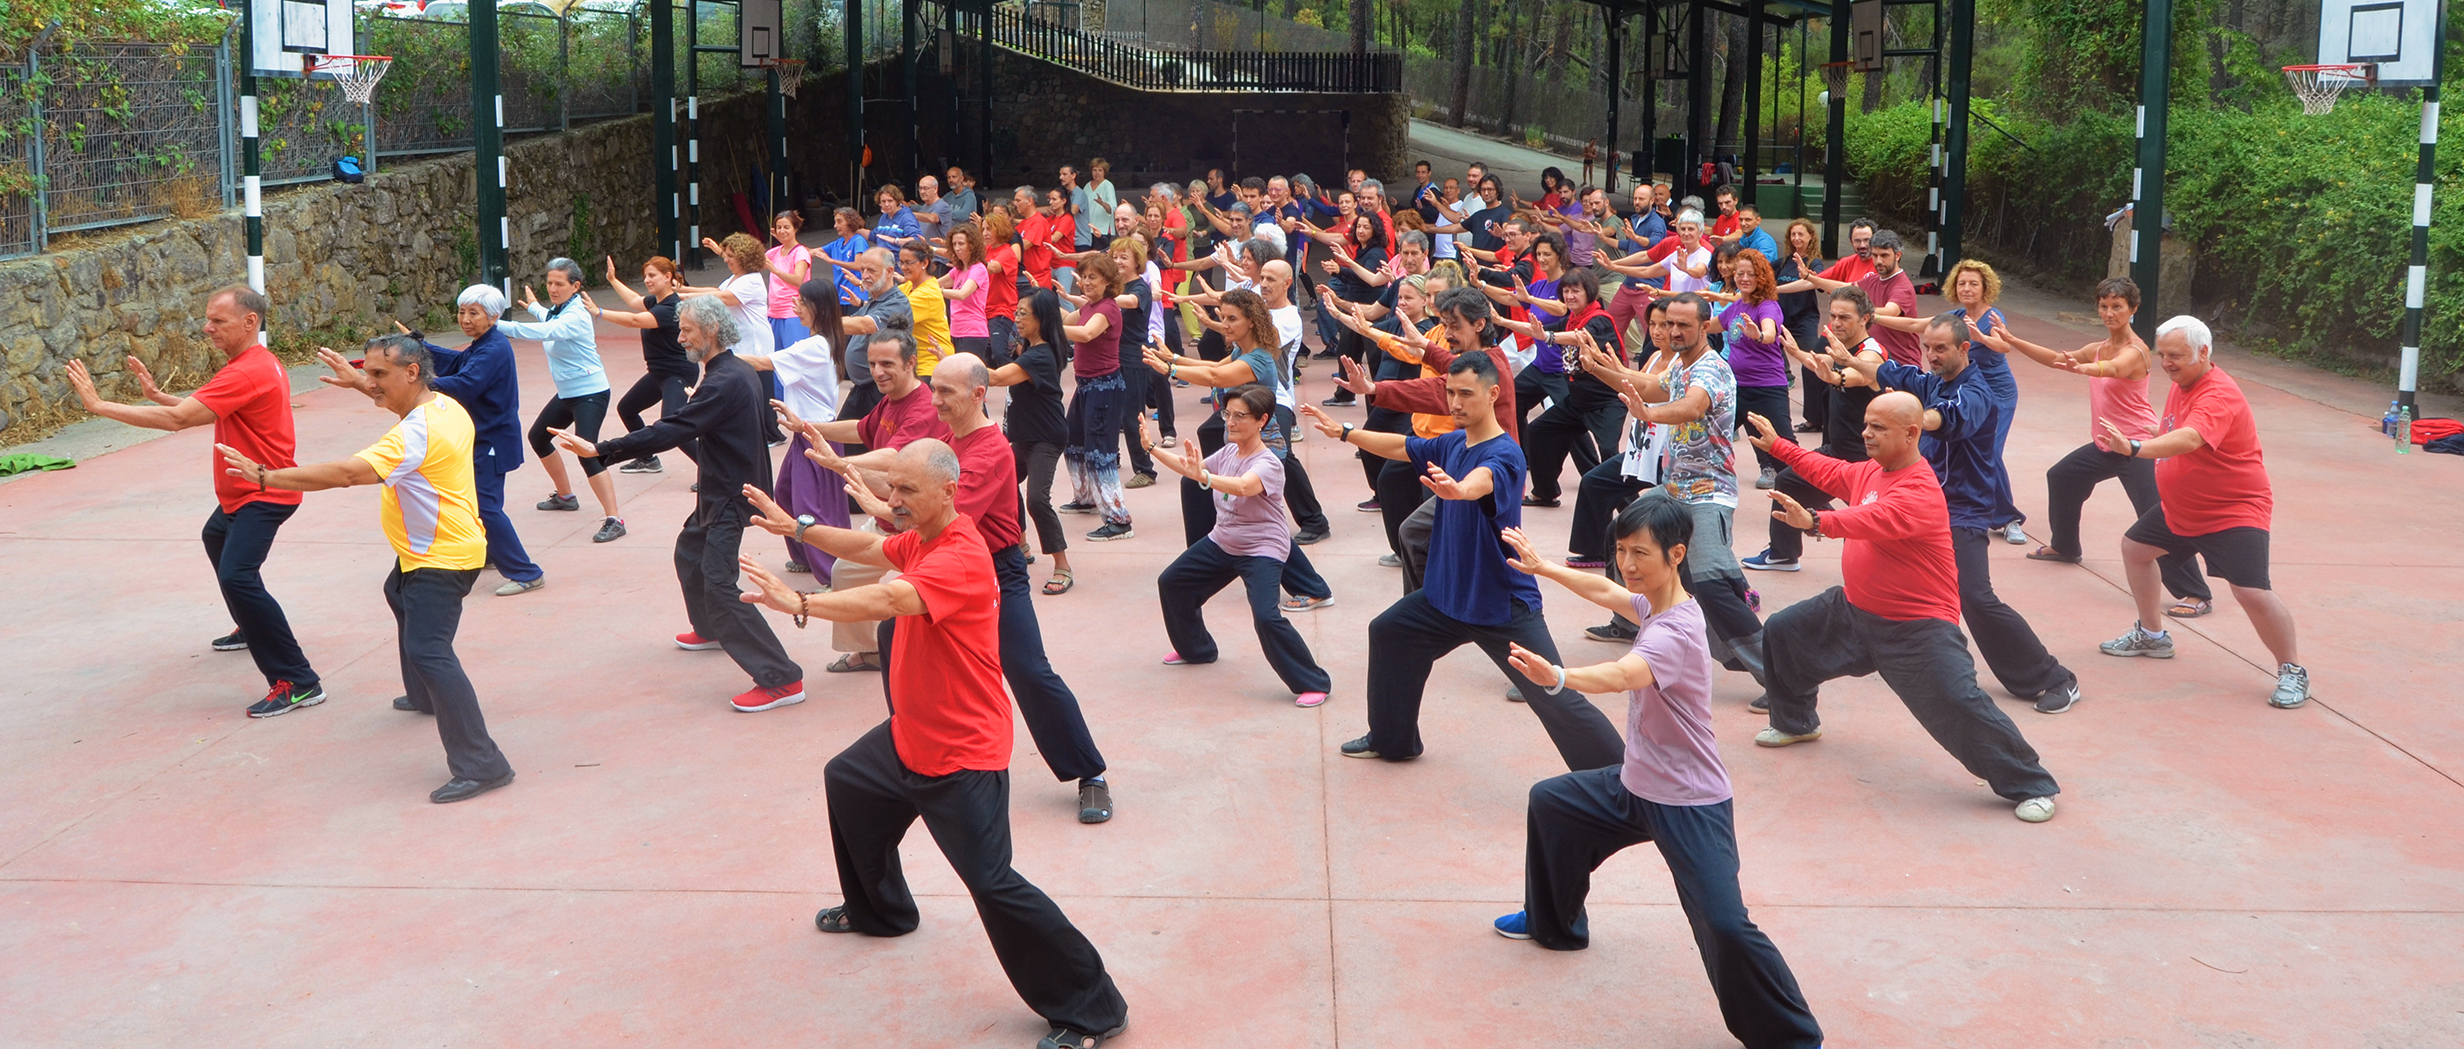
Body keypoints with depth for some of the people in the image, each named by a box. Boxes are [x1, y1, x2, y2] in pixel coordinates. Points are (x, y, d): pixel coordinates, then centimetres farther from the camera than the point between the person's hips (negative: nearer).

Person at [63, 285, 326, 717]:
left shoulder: (247, 374, -25)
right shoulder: (259, 363, 9)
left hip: (263, 494, -12)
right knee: (216, 539, 35)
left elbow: (178, 419, -29)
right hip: (244, 491, 12)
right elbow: (203, 410, 16)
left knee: (236, 575, -26)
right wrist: (156, 394, 3)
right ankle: (252, 628, 55)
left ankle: (297, 683, -27)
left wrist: (100, 405, -25)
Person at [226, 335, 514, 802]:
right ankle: (424, 695, 58)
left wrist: (265, 476, -30)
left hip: (442, 559, -12)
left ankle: (480, 765, -26)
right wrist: (358, 381, 24)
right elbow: (402, 399, 31)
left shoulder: (417, 434, -28)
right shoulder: (445, 406, 3)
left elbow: (345, 474, -35)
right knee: (401, 597, 38)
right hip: (426, 552, 12)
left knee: (427, 650, -22)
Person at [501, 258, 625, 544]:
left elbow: (544, 331, -40)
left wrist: (499, 325, -45)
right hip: (567, 392, 10)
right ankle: (565, 496, 41)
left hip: (590, 393, -10)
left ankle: (614, 520, -25)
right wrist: (534, 306, 49)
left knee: (586, 451, -23)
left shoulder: (576, 317, -22)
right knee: (538, 436, 23)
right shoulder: (557, 310, 5)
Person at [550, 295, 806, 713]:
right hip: (720, 490, 11)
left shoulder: (725, 383, -23)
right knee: (690, 553, 29)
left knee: (718, 584, -16)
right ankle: (711, 630, 52)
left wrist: (599, 450, -30)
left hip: (729, 497, -11)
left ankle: (782, 679, -20)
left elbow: (669, 432, -29)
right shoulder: (741, 372, 9)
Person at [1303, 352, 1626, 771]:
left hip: (1505, 606, -9)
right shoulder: (1451, 445, 3)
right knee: (1387, 633, 21)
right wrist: (1344, 432, 12)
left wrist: (1457, 489, -65)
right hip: (1447, 595, 9)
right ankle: (1391, 740, 40)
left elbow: (1478, 483, -44)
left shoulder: (1505, 454, -22)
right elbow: (1400, 446, 18)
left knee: (1558, 700, -14)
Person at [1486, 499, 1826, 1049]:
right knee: (1549, 801, 26)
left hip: (1691, 805, -10)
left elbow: (1624, 675, -49)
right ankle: (1554, 922, 47)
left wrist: (1557, 677, -66)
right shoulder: (1656, 603, -1)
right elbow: (1605, 591, 22)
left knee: (1724, 924, -24)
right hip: (1636, 783, 10)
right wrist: (1543, 566, 29)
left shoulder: (1674, 632, -28)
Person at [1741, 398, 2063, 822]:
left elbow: (1873, 520, -45)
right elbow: (1829, 472, 25)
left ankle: (2031, 786, -5)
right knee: (1781, 632, 16)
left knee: (1959, 703, -20)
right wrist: (1777, 445, 26)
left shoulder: (1920, 492, -26)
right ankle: (1796, 723, 40)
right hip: (1854, 609, 10)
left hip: (1917, 628, -10)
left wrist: (1816, 523, -60)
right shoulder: (1870, 471, 3)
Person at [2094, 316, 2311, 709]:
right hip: (2179, 507, 10)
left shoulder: (2219, 396, -28)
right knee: (2135, 547, 19)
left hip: (2234, 511, -10)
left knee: (2252, 592, -20)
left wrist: (2134, 448, -58)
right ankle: (2151, 636, 37)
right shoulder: (2180, 385, 2)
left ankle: (2293, 672, 0)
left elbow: (2189, 440, -47)